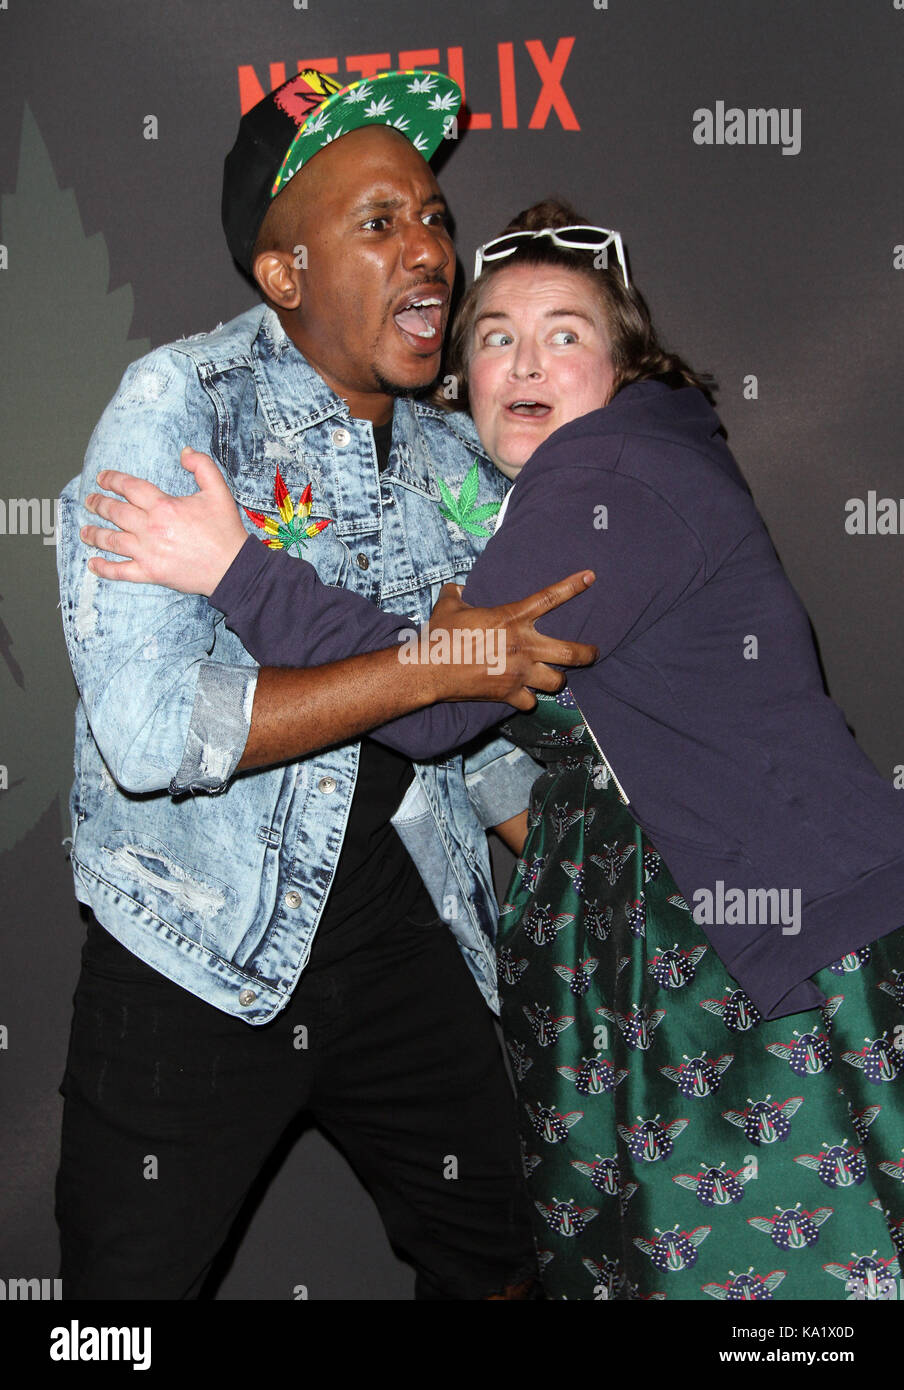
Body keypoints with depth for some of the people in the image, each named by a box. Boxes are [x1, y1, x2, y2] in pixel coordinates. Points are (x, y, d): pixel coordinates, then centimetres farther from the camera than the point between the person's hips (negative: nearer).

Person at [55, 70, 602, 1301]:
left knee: (497, 1267, 18)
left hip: (400, 939, 6)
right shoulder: (182, 403, -16)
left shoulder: (457, 464, 4)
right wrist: (434, 665, -24)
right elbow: (148, 726, -28)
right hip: (200, 958, -5)